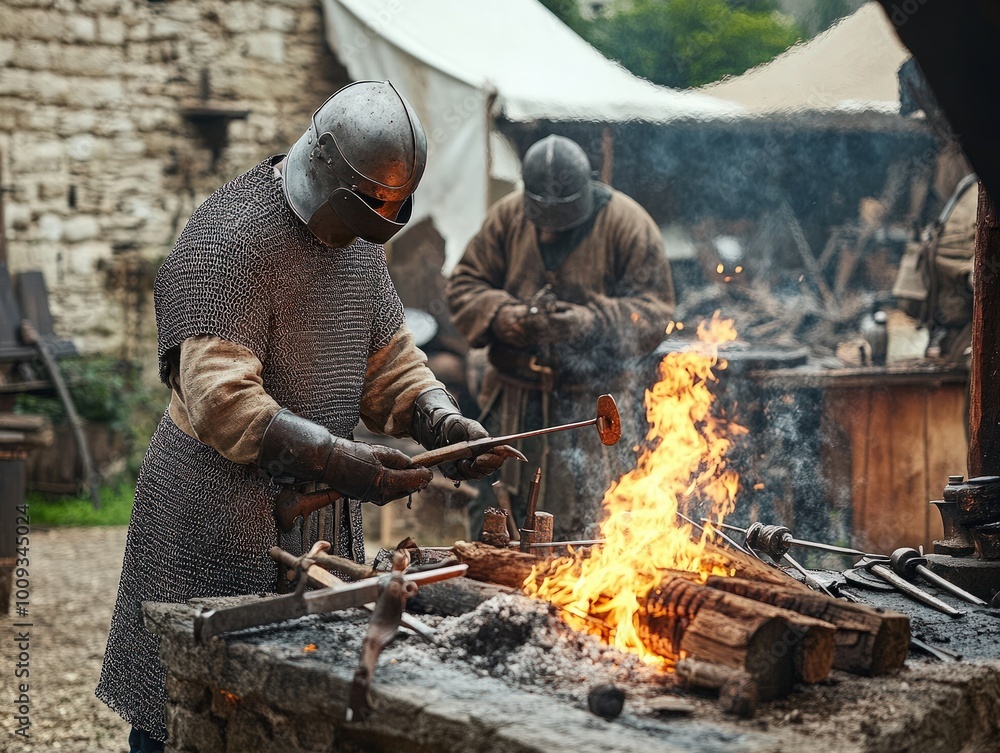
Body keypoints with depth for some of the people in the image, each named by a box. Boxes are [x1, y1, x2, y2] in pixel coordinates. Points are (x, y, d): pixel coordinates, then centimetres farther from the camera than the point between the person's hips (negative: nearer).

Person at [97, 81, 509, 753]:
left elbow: (389, 360, 14)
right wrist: (336, 459, -33)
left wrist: (446, 423, -5)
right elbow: (221, 399, -25)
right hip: (223, 514, -7)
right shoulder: (228, 240, -18)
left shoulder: (360, 240, 10)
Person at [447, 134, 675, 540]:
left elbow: (653, 312, -8)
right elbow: (465, 286, 6)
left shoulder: (628, 225, -7)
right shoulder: (507, 216, 2)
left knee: (588, 525, -5)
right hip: (515, 399, 3)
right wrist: (505, 316, -15)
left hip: (594, 403, -3)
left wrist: (590, 322, -24)